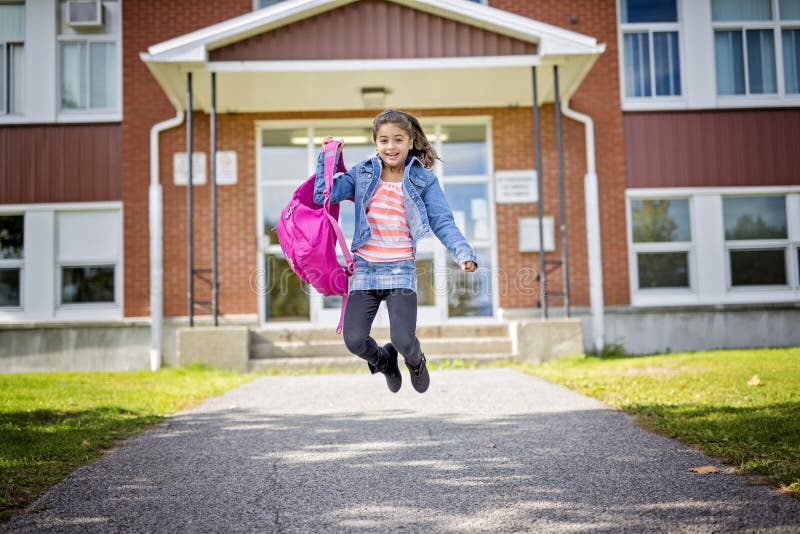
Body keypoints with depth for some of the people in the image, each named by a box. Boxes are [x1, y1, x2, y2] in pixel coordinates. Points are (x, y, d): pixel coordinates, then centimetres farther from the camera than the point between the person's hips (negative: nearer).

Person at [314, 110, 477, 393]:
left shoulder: (424, 180, 2)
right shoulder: (362, 173, 7)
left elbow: (443, 223, -5)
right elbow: (323, 195, 2)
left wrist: (464, 253, -20)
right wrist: (328, 157, -3)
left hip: (401, 271, -2)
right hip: (364, 270, 2)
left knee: (403, 340, -13)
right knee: (354, 340, -6)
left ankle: (416, 362, 28)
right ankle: (384, 361, 31)